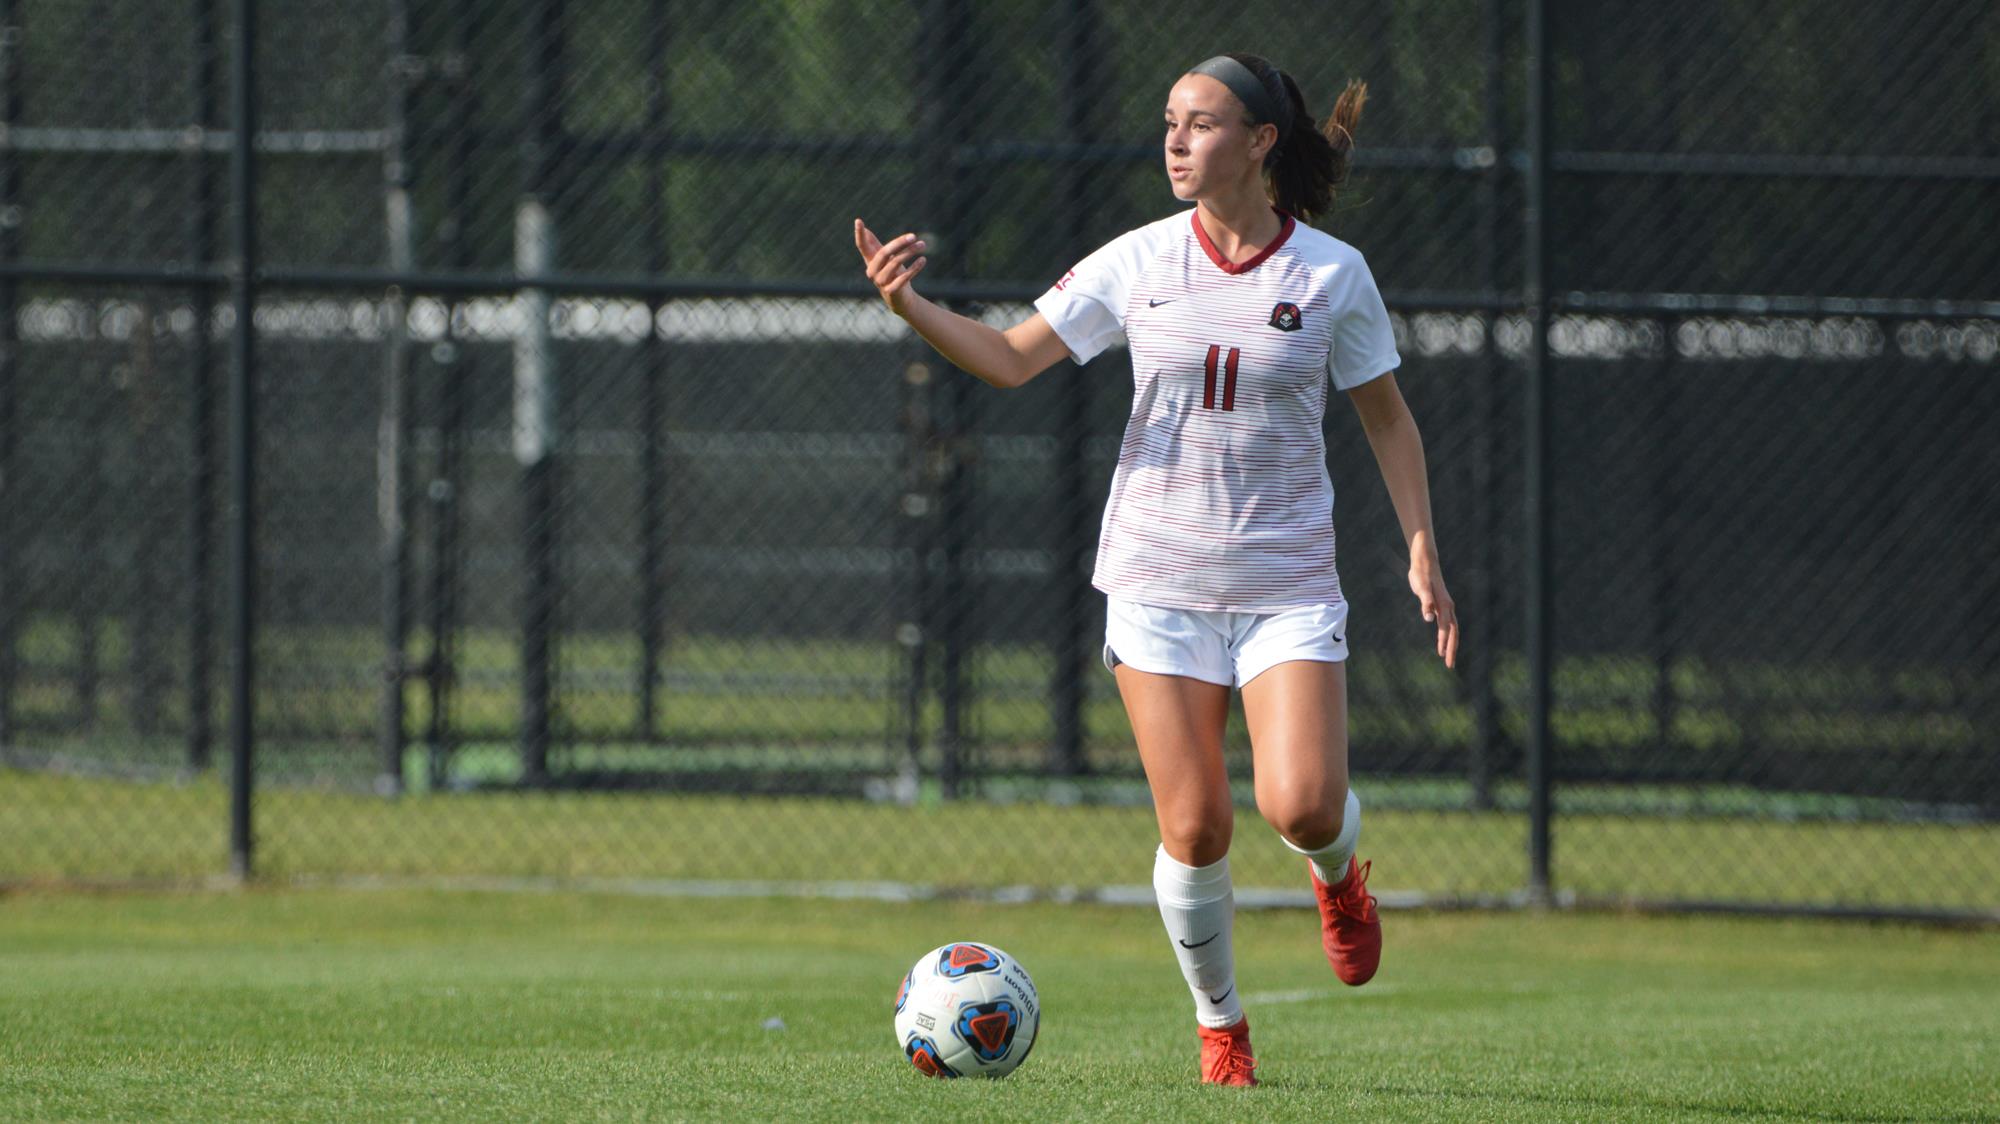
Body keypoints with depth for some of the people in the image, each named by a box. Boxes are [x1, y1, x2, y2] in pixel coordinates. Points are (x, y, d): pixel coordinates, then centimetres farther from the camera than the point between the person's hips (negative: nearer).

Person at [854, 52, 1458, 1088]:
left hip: (1287, 584, -1)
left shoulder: (1333, 274, -3)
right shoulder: (1138, 263, -1)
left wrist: (1422, 554, 0)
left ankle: (1336, 875, 19)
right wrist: (911, 307, -15)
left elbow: (1387, 419, 7)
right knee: (1194, 828, -5)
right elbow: (1011, 358, 2)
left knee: (1301, 806, -18)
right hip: (1159, 581, 1)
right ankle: (1219, 1025, 17)